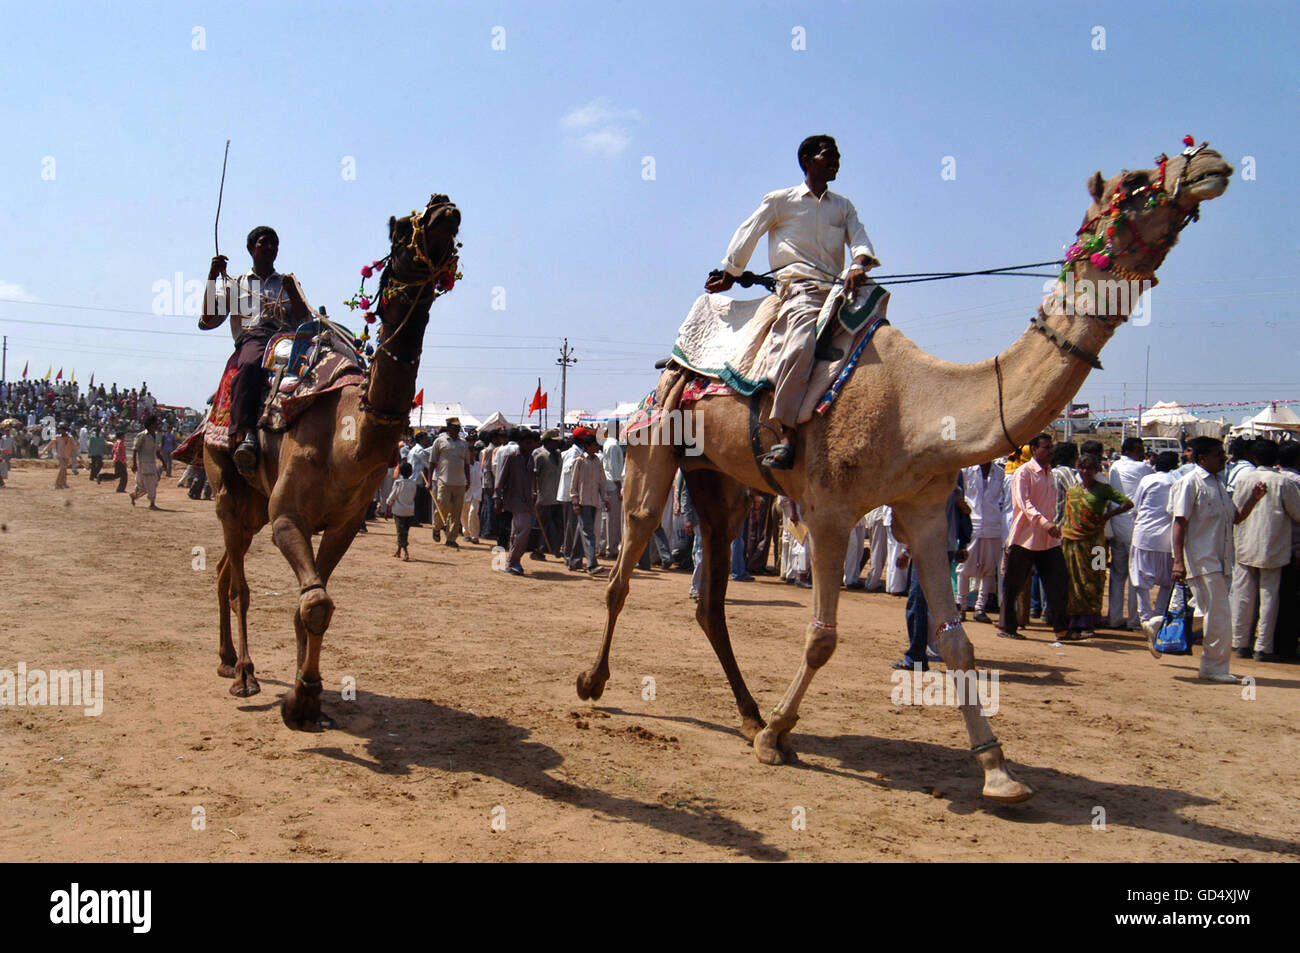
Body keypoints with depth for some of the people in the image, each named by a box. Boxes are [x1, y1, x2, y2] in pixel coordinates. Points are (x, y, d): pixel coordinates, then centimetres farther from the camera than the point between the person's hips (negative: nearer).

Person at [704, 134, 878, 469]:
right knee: (800, 345, -32)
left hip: (837, 290, 6)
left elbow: (859, 238, 9)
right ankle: (786, 434, -39)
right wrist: (729, 275, 20)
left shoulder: (843, 206, 25)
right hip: (799, 287, -6)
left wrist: (859, 265, -13)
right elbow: (747, 234, 17)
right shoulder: (781, 200, 13)